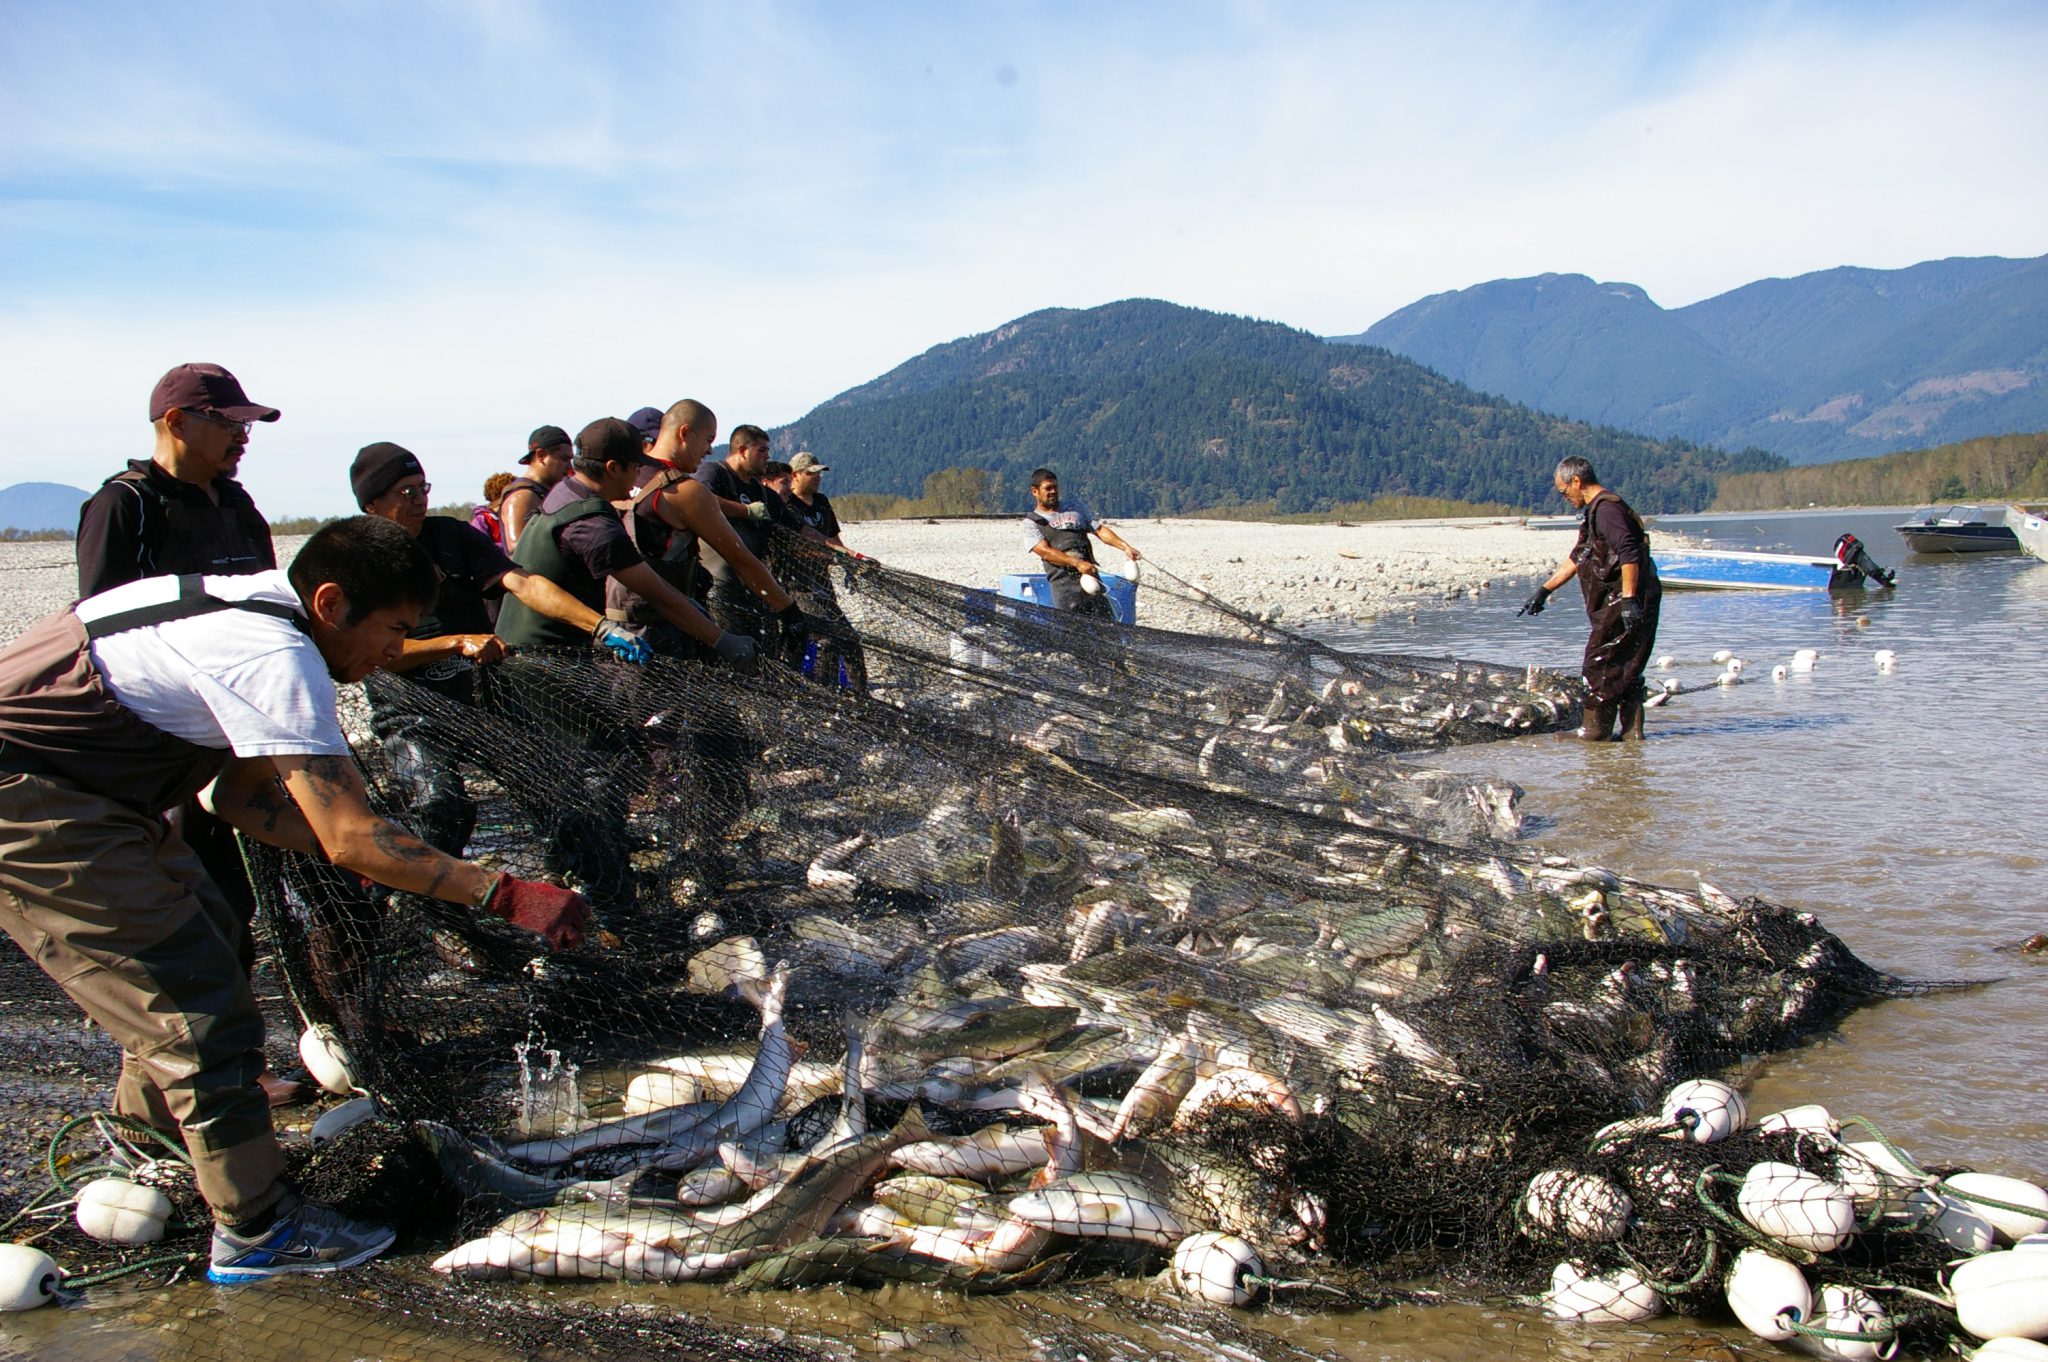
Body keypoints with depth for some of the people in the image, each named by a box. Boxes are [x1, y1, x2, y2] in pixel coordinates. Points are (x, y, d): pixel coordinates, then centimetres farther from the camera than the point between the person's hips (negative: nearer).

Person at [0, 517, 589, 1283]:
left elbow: (241, 794, 9)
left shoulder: (252, 609, 7)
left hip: (67, 785, 10)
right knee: (203, 1008, -6)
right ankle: (255, 1232, 5)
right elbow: (350, 839, -28)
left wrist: (366, 852, -4)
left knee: (193, 958, 20)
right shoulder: (275, 657, -24)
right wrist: (506, 896, -26)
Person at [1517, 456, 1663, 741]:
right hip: (1617, 604, 10)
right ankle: (1632, 730, 13)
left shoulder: (1607, 508, -14)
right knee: (1624, 668, 11)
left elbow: (1629, 554, -24)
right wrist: (1543, 591, 30)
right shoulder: (1595, 511, 20)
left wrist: (1629, 600, -28)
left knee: (1600, 664, -4)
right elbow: (1575, 559, 28)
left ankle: (1596, 730, 2)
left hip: (1625, 602, -10)